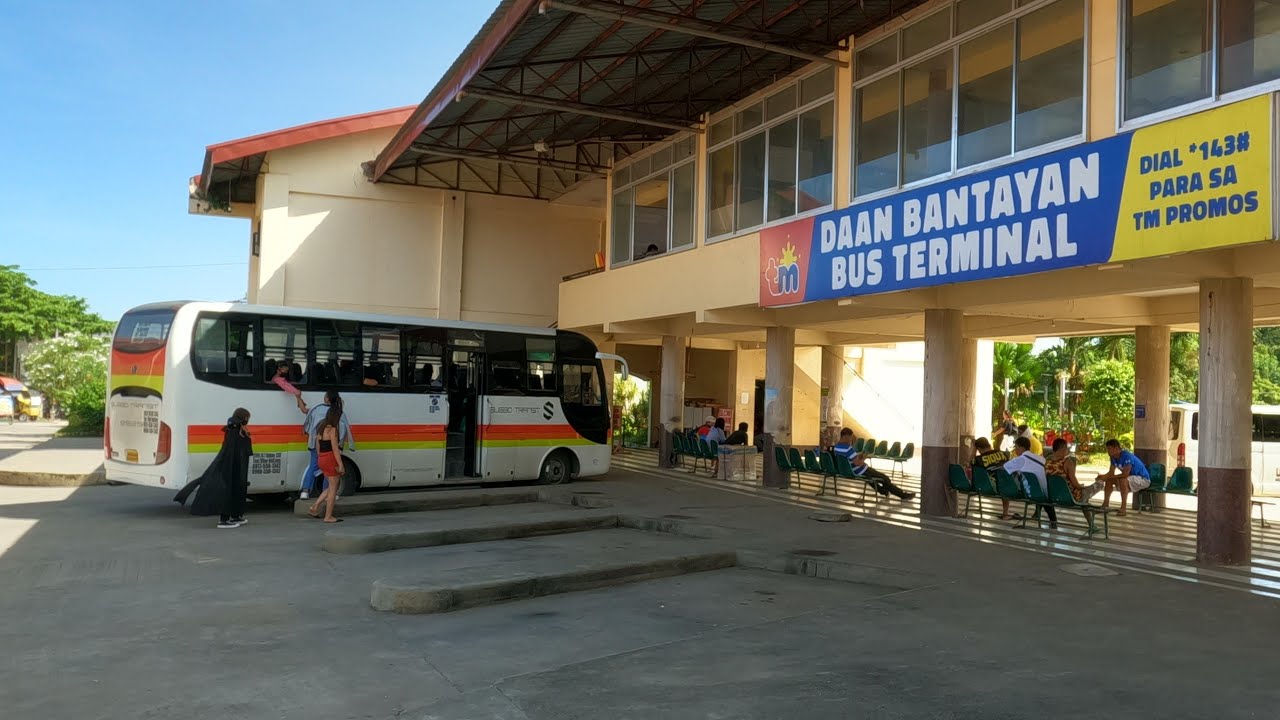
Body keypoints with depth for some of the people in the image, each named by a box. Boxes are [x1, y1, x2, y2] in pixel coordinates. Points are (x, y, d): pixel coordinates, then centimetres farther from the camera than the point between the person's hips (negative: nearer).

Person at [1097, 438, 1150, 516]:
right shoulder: (1113, 457, -2)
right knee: (1109, 479, 1)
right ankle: (1105, 504, 4)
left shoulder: (1127, 456, -29)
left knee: (1123, 480, -35)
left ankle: (1123, 508, -31)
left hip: (1143, 479, -9)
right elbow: (1111, 472, -1)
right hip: (1130, 478, 9)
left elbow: (1125, 474, -37)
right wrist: (1103, 476, -22)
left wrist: (1107, 476, -32)